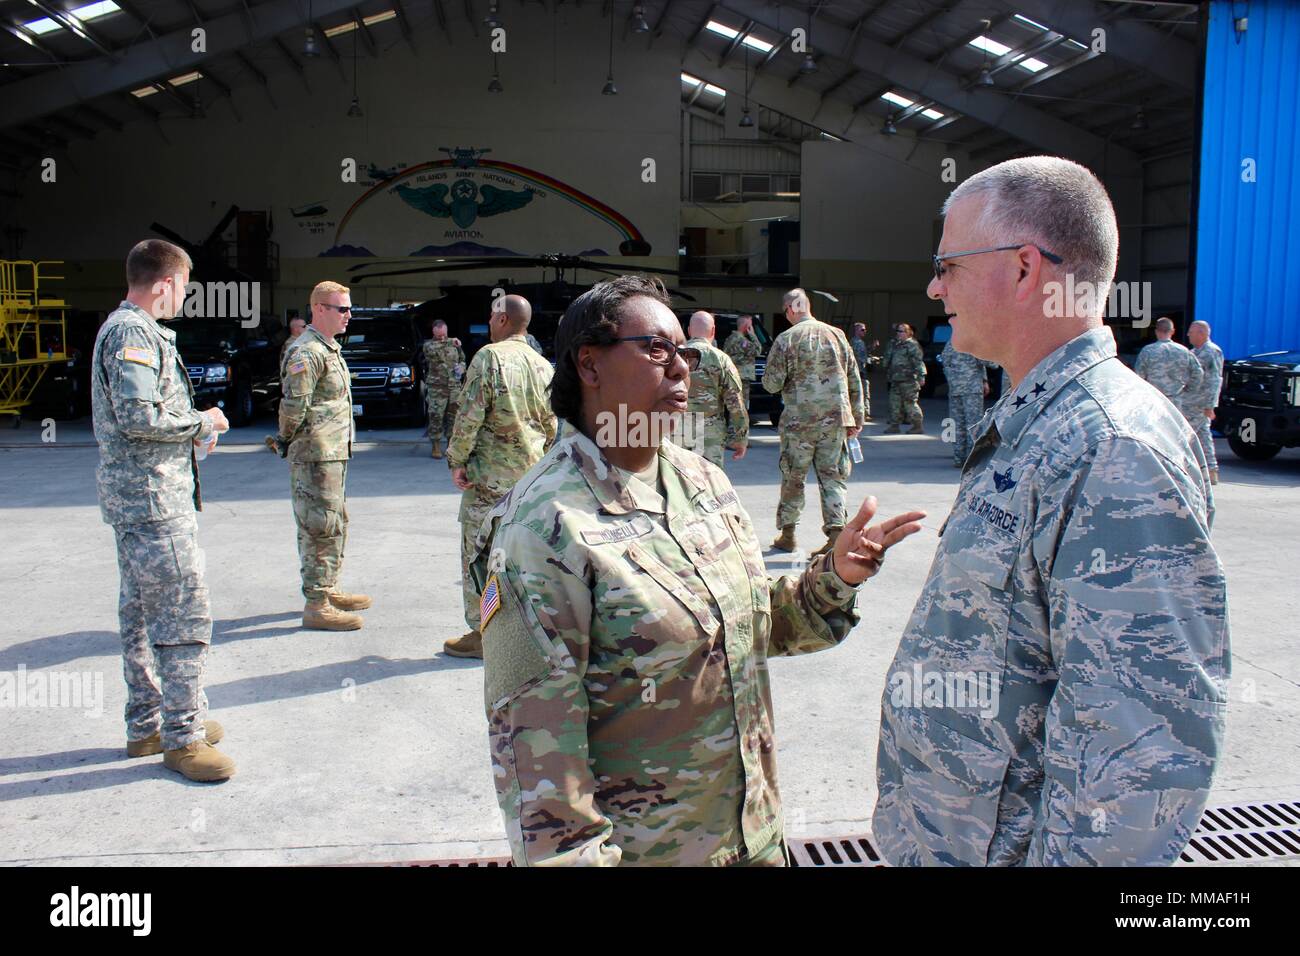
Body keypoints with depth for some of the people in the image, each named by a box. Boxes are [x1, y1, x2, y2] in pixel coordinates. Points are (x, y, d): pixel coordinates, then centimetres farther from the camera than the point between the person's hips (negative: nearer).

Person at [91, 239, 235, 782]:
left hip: (134, 497, 11)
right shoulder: (133, 333, -15)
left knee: (142, 613, 16)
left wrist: (190, 430, 14)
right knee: (185, 616, -7)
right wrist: (200, 422, -11)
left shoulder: (124, 328, 18)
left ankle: (146, 726, 27)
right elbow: (136, 415, -25)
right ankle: (182, 738, 2)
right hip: (153, 498, -11)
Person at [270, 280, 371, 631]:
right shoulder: (306, 352, -17)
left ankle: (329, 590, 30)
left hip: (333, 453, 10)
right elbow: (293, 405, -22)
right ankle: (316, 606, -1)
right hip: (315, 456, -10)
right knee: (321, 528, -6)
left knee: (335, 525, 18)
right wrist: (287, 440, -7)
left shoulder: (329, 349, 17)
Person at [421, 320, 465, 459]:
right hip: (436, 389, -3)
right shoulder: (428, 344, 0)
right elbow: (433, 350, -23)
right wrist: (449, 343, -23)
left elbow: (462, 360, 20)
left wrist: (461, 367, -1)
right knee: (436, 417, -4)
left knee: (453, 417, 7)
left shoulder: (454, 344, 12)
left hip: (454, 388, 4)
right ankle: (436, 447, 4)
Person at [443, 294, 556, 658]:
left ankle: (481, 633, 7)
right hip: (532, 475, 7)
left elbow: (470, 414, -16)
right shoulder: (543, 365, 8)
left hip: (490, 474, -6)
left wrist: (457, 459, -7)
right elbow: (551, 424, 12)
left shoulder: (489, 356, -11)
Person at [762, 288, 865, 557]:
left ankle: (787, 534, 20)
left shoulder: (786, 338, -6)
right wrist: (856, 417, 14)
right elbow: (854, 380, 8)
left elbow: (772, 383, -7)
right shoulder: (836, 335, 6)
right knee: (832, 476, 7)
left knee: (793, 477, 10)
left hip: (799, 420, -3)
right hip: (835, 418, 3)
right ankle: (836, 533, -3)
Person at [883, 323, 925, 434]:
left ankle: (918, 426, 1)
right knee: (894, 401, 9)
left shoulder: (912, 345, -9)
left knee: (910, 403, -6)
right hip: (896, 380, 9)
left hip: (908, 380, -9)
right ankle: (895, 425, 16)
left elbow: (918, 361, -16)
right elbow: (887, 359, 27)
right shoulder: (895, 345, 17)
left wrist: (921, 375, -23)